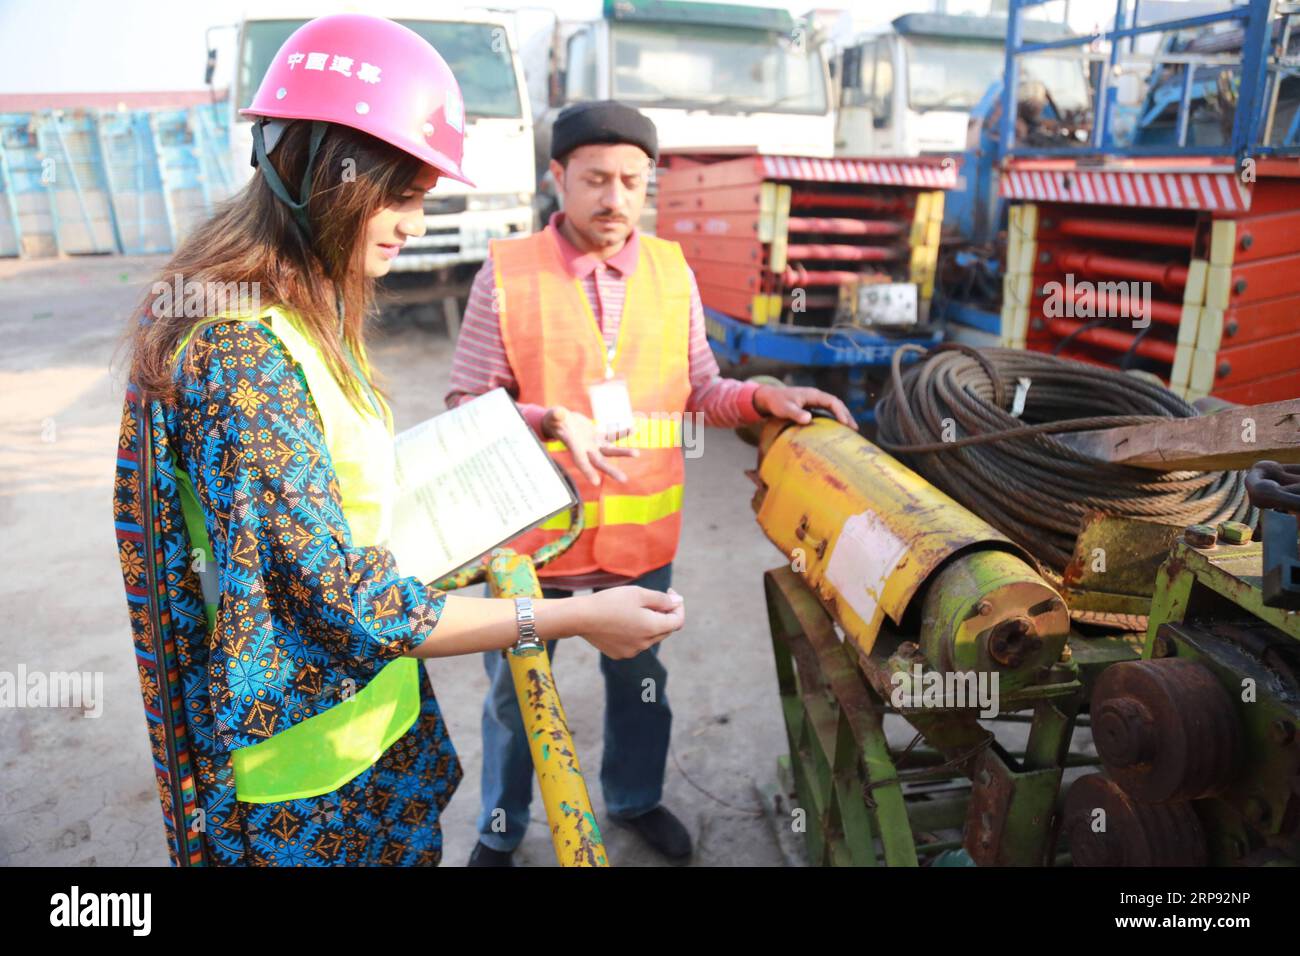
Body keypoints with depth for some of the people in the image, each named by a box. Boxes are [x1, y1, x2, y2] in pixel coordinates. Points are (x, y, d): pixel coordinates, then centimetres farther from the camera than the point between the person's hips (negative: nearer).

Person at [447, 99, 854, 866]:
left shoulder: (673, 271, 0)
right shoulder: (507, 271, -10)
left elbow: (698, 392, 7)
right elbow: (467, 407, -10)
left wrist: (763, 398, -11)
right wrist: (552, 421, -26)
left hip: (642, 538, 3)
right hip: (531, 536, -2)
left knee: (640, 679, 24)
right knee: (515, 693, 18)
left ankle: (635, 800, 51)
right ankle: (500, 833, 43)